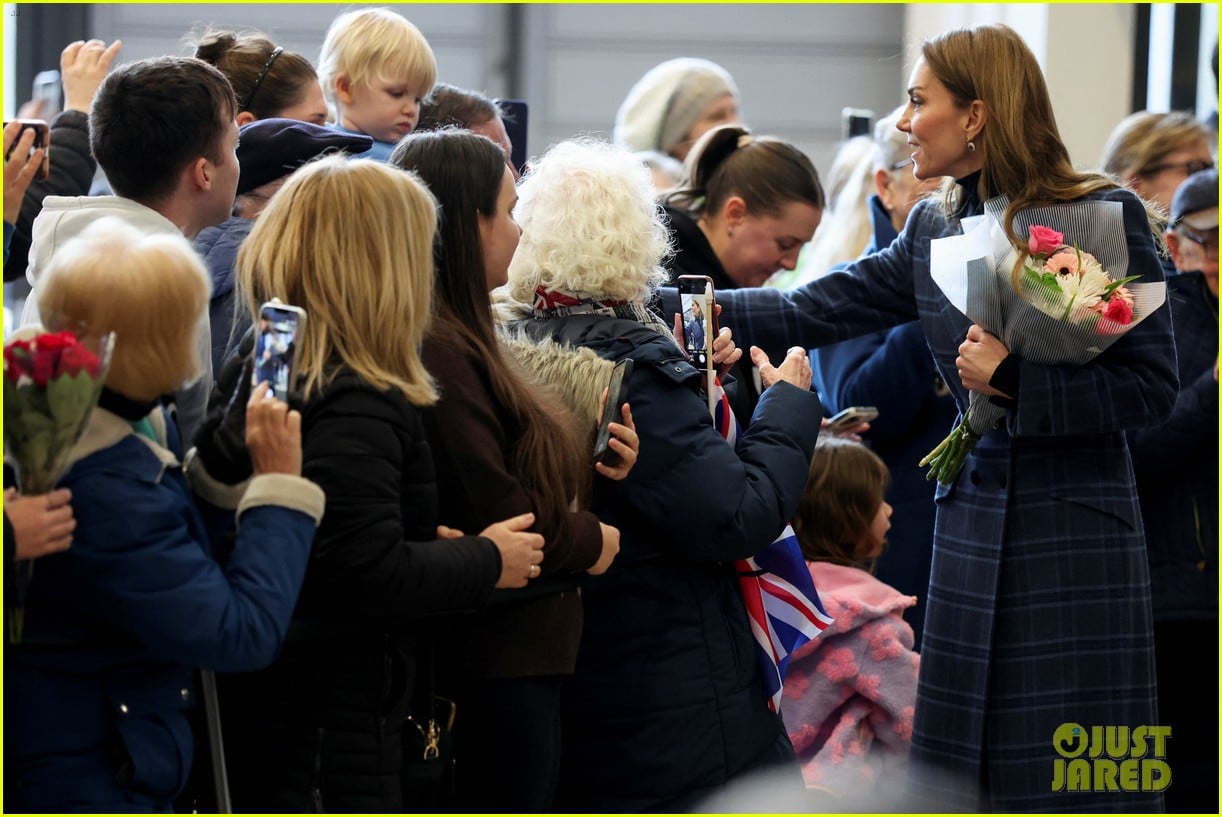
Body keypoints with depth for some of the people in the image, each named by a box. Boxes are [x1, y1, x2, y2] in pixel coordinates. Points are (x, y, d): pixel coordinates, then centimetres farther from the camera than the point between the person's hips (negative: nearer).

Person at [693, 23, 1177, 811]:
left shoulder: (1106, 216, -7)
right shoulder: (934, 228, 11)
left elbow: (1151, 387, -9)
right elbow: (813, 310, 10)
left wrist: (1014, 378, -17)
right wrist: (658, 304, 4)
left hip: (1077, 536, -6)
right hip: (975, 529, 6)